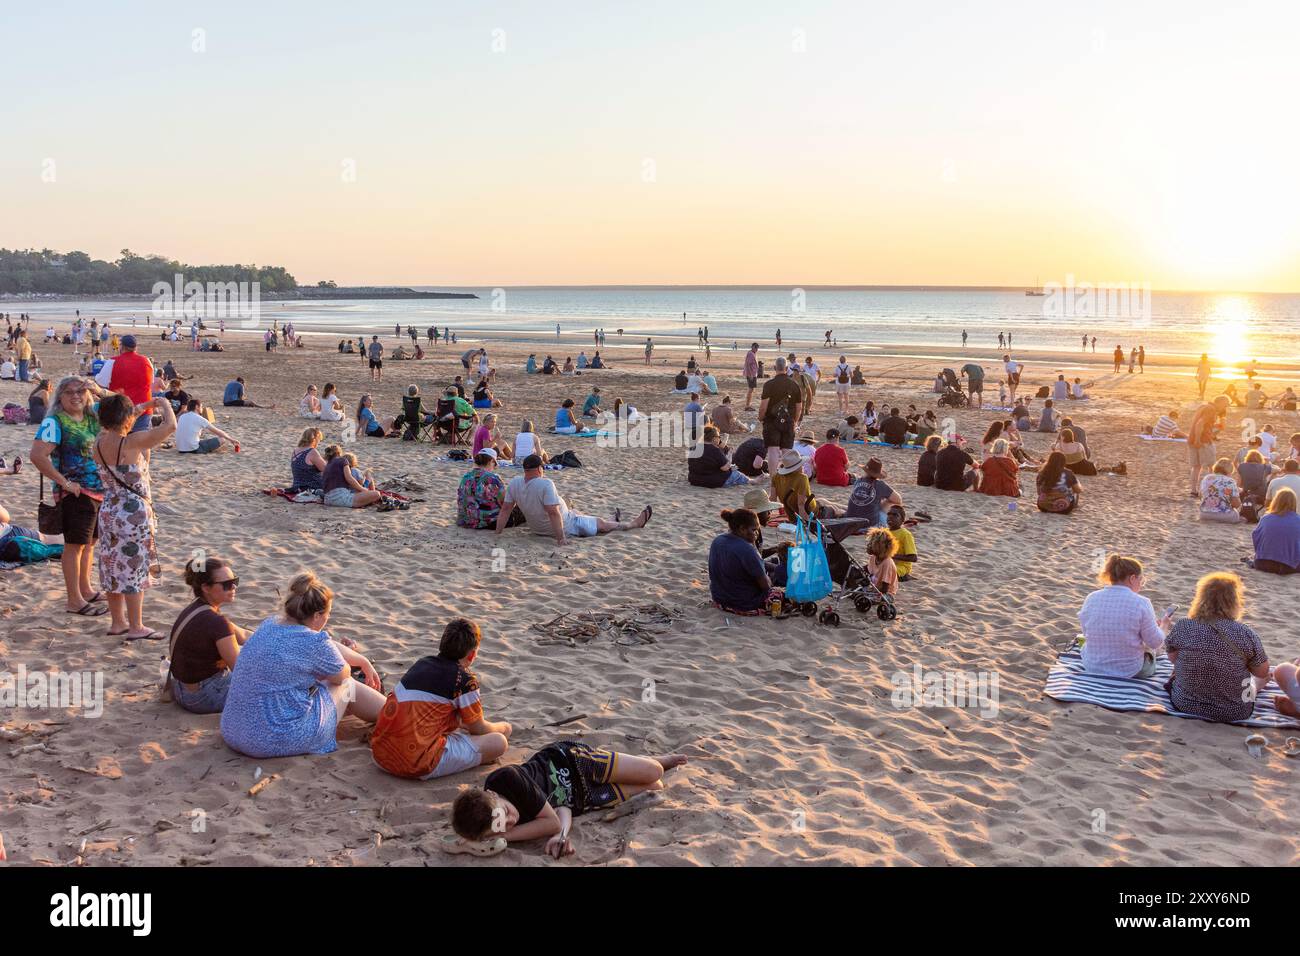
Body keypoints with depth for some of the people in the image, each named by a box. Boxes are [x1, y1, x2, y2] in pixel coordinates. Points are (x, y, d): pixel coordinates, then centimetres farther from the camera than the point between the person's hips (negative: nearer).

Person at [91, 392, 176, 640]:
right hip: (134, 513, -7)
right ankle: (136, 628, 9)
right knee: (134, 570, 2)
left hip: (109, 511, 7)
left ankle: (117, 622, 27)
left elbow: (114, 424, 23)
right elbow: (170, 426, -23)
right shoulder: (132, 442, -21)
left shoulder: (99, 442, 0)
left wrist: (144, 407, 21)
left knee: (114, 569, 16)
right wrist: (165, 404, -4)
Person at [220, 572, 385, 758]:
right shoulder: (314, 643, -20)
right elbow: (343, 674, 1)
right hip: (282, 740, -7)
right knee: (347, 685, 13)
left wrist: (364, 662, 29)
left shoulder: (268, 625, 4)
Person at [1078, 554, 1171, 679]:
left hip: (1092, 667, 2)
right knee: (1149, 647, 30)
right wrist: (1164, 626, 13)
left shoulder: (1091, 599, -8)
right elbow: (1155, 642, -10)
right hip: (1131, 672, -2)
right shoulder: (1141, 603, -18)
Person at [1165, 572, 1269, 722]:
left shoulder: (1182, 627, -15)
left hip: (1185, 704, 1)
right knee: (1262, 678, 31)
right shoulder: (1246, 634, -20)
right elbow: (1262, 673, -6)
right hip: (1233, 713, -1)